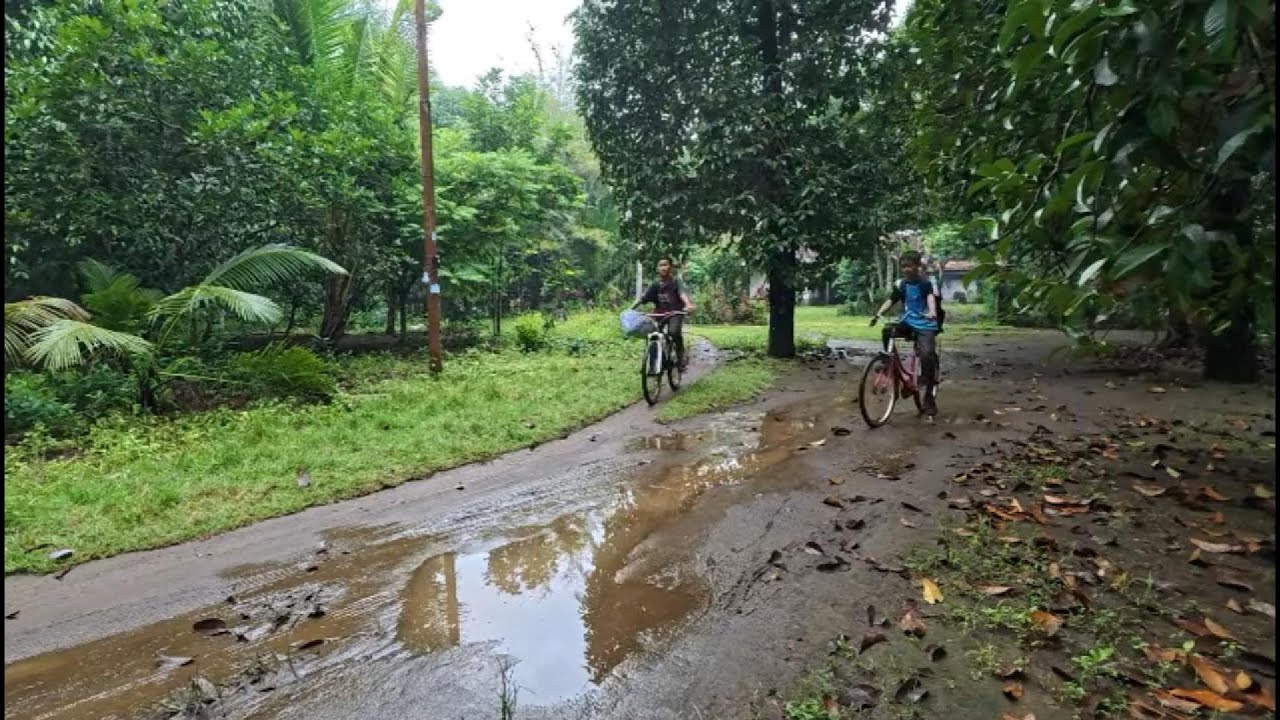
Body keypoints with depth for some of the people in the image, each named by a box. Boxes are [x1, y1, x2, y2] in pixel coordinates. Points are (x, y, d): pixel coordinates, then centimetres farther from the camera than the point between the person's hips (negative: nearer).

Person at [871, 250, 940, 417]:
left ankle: (929, 397, -4)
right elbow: (891, 301, 5)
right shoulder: (900, 284, 6)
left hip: (925, 324, -4)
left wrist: (933, 312, -43)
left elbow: (931, 297, -22)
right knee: (887, 331, -26)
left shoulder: (926, 283, -6)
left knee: (927, 355, -18)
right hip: (907, 322, 4)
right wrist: (878, 314, -14)